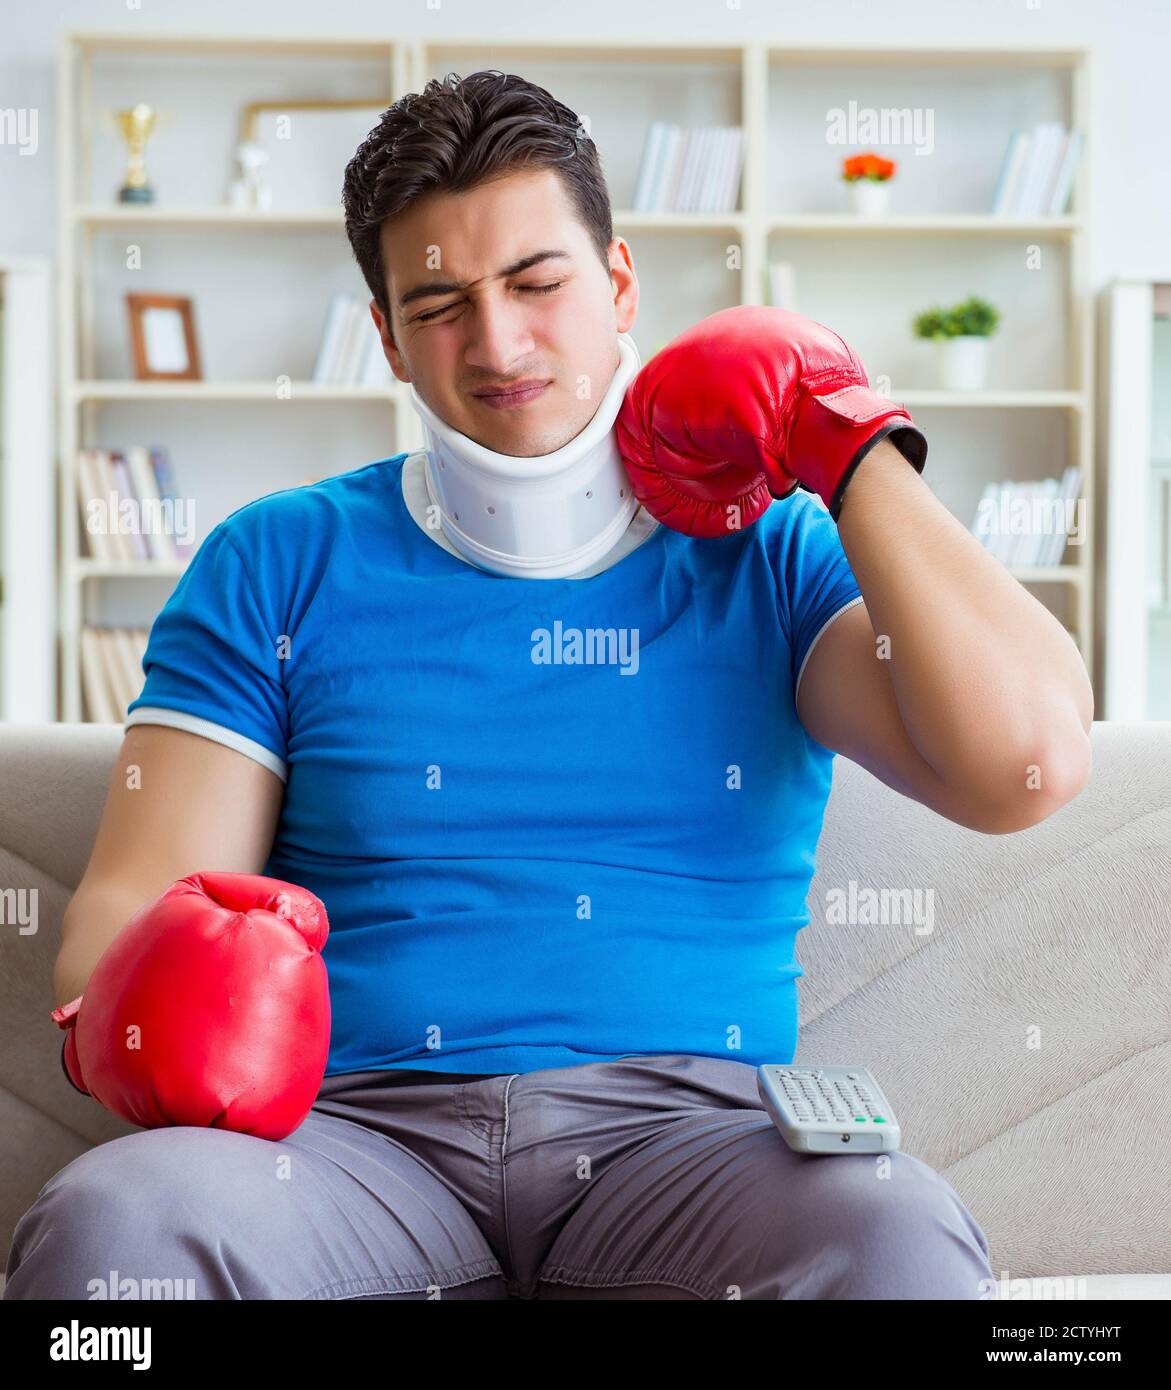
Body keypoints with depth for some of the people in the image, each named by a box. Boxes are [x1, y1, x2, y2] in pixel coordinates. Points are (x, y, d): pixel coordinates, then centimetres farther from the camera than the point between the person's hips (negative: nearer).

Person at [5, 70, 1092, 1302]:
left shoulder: (769, 558, 12)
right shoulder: (280, 566, 13)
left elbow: (1024, 765, -4)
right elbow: (141, 894, 7)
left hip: (682, 1134, 0)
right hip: (364, 1133, 1)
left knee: (901, 1237, -34)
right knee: (103, 1224, -32)